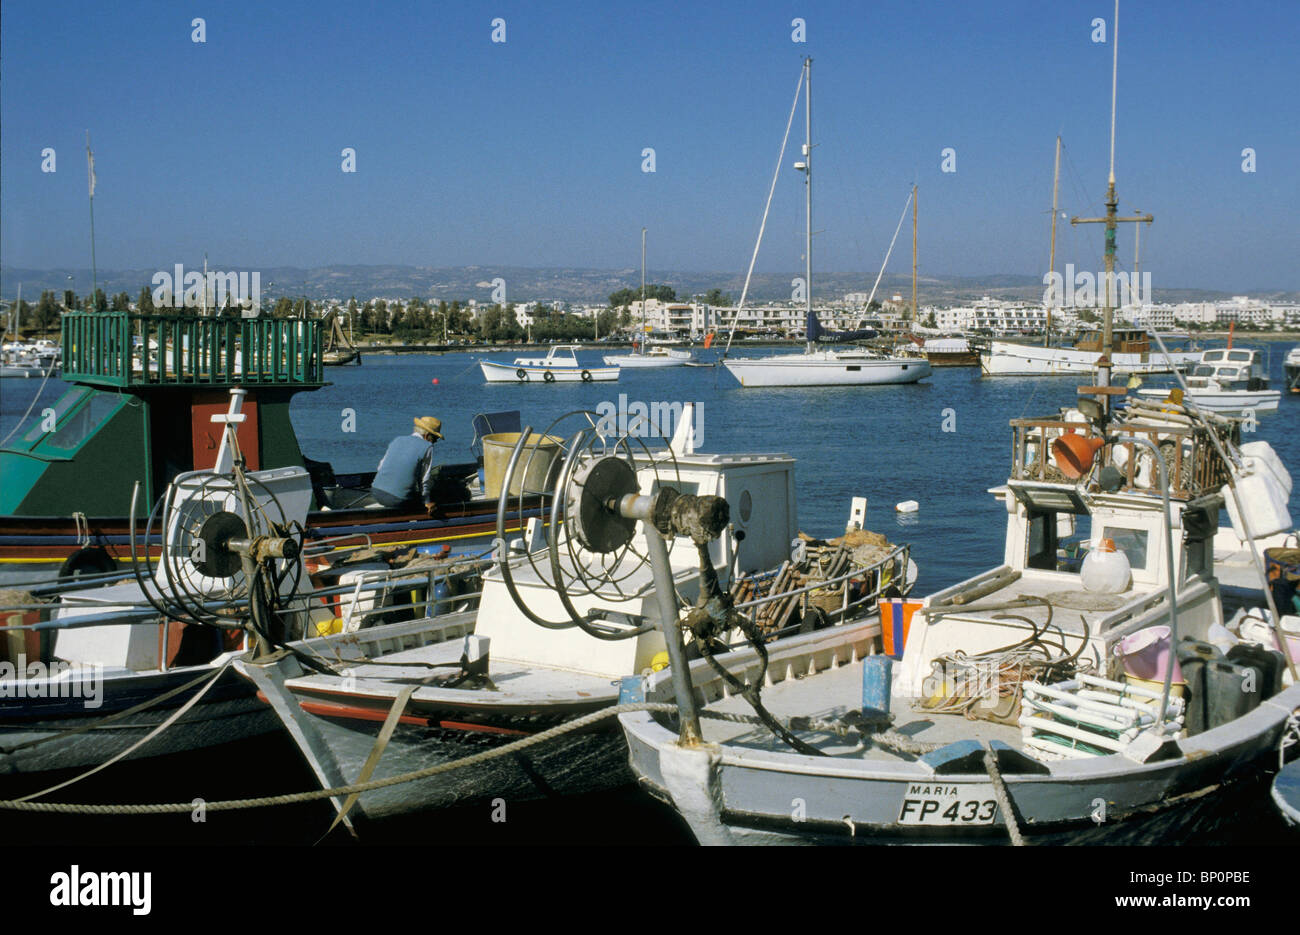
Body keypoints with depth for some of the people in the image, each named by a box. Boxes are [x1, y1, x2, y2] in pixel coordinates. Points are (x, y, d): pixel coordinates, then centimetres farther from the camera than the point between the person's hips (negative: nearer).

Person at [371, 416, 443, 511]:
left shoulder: (397, 440, 11)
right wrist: (427, 502, 9)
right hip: (399, 500, -6)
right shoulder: (427, 447, -5)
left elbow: (381, 467, 16)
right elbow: (424, 479, -3)